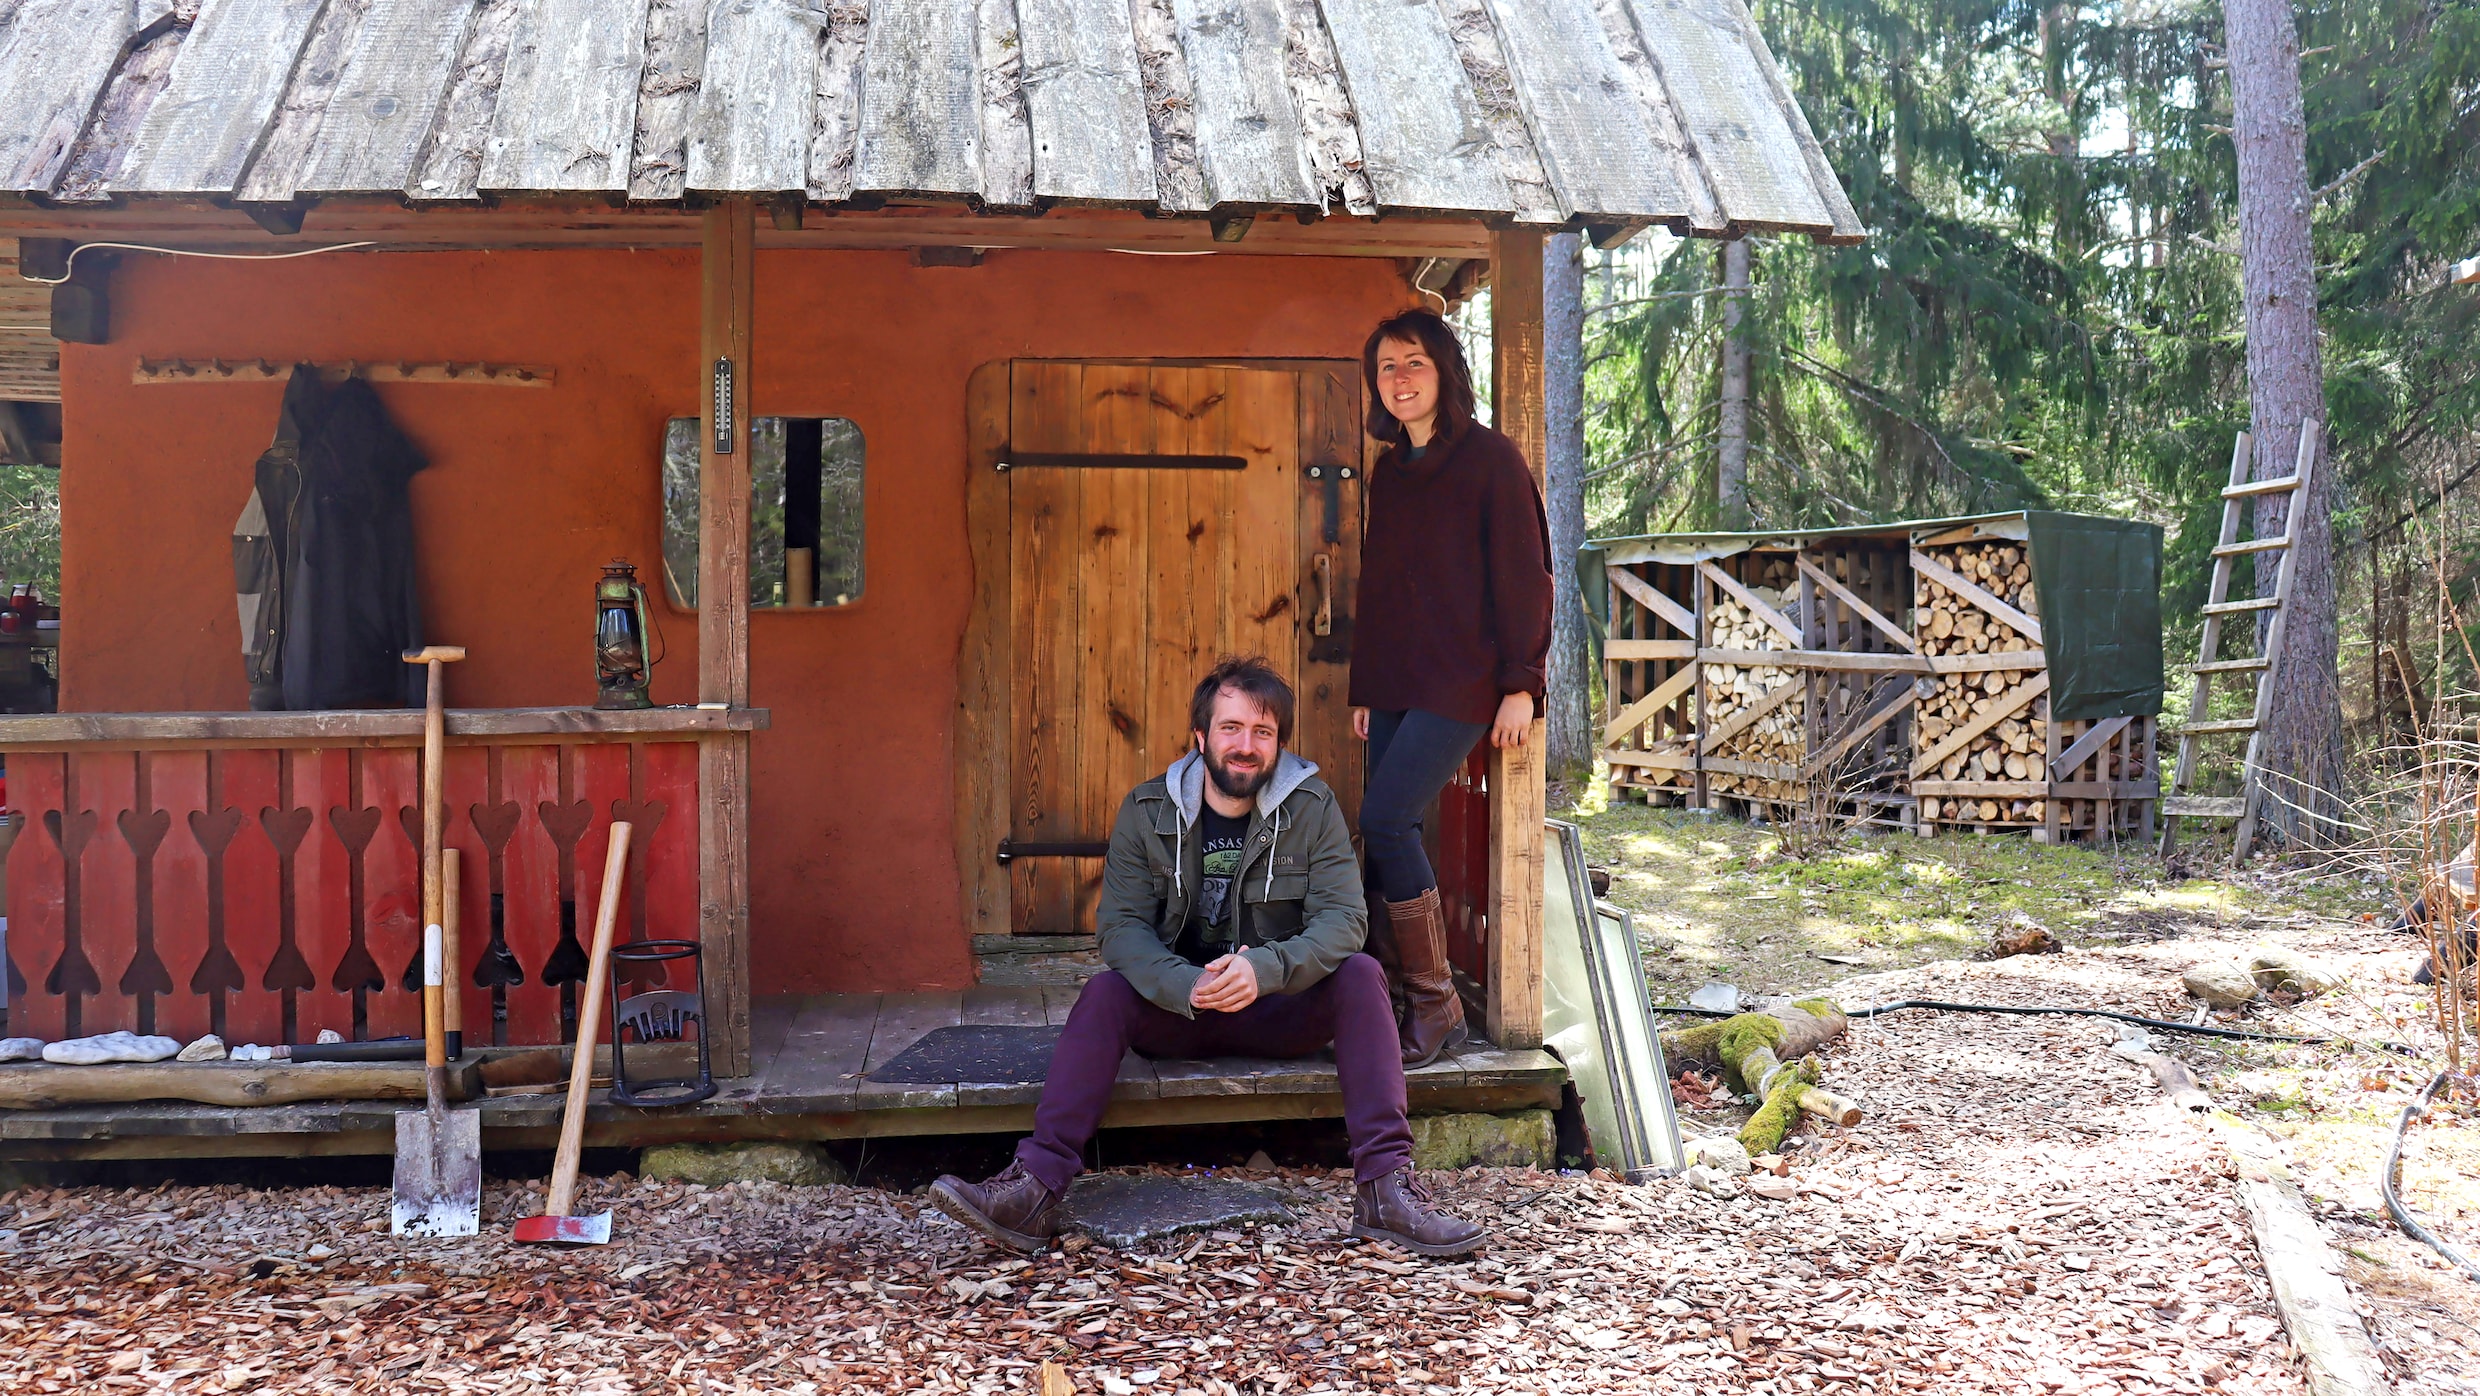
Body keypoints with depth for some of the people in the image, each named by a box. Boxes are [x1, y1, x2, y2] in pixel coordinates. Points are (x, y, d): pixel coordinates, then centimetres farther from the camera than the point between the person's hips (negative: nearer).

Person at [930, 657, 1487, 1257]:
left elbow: (1343, 917, -16)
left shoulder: (1312, 808, -5)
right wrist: (1188, 986, -32)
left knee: (1360, 974, -26)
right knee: (1105, 992, -26)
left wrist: (1264, 970, -35)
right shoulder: (1146, 811, -3)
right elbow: (1120, 925, -12)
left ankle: (1386, 1188, -31)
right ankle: (1033, 1190, -34)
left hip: (1282, 1011, 0)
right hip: (1176, 1014, 1)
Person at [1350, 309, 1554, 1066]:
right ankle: (1393, 999, 8)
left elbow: (1522, 574, -7)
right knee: (1391, 833, 1)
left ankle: (1435, 1003, -7)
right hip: (1396, 683, 7)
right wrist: (1364, 688, 17)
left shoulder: (1491, 459, -4)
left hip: (1462, 682, -7)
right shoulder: (1389, 470, 15)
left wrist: (1521, 683, -12)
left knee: (1384, 819, -17)